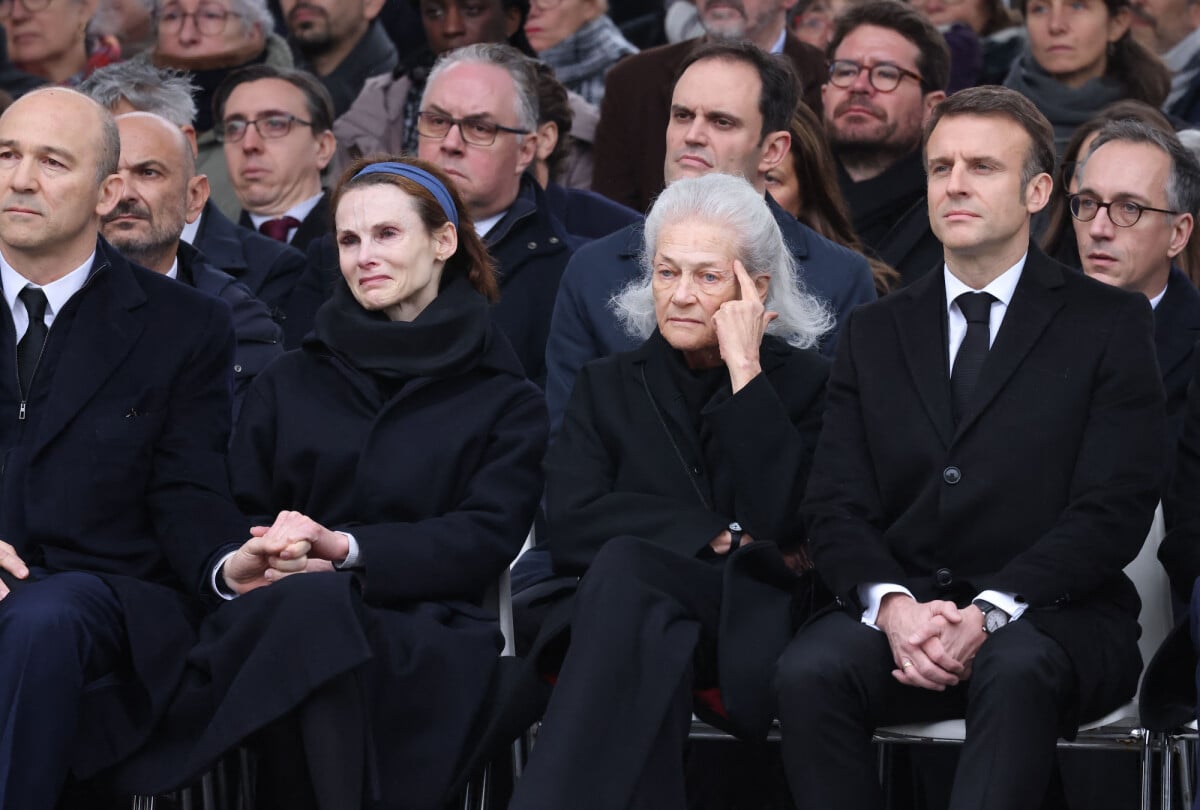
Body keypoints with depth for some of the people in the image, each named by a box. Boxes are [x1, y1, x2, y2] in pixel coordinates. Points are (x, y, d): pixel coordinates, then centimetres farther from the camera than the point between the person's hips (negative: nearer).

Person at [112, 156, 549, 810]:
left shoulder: (503, 399, 18)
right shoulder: (287, 385, 27)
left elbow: (487, 538, 2)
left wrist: (346, 549, -12)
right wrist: (235, 566, -10)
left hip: (422, 624, -2)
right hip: (273, 612, 2)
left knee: (314, 605, -39)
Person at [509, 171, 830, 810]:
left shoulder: (802, 382, 11)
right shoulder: (607, 387, 19)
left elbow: (785, 523, -9)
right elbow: (569, 526, 2)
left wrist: (744, 369, -7)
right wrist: (715, 538, -7)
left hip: (752, 633, -2)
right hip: (634, 618, 2)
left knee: (627, 565, -33)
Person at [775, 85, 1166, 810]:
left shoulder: (1111, 323, 6)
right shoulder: (877, 333, 17)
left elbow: (1114, 510, -5)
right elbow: (836, 507, 9)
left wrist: (988, 612, -18)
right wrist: (892, 605, -14)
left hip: (1052, 617, -3)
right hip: (902, 608, 3)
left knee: (1016, 670, -39)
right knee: (809, 671, -30)